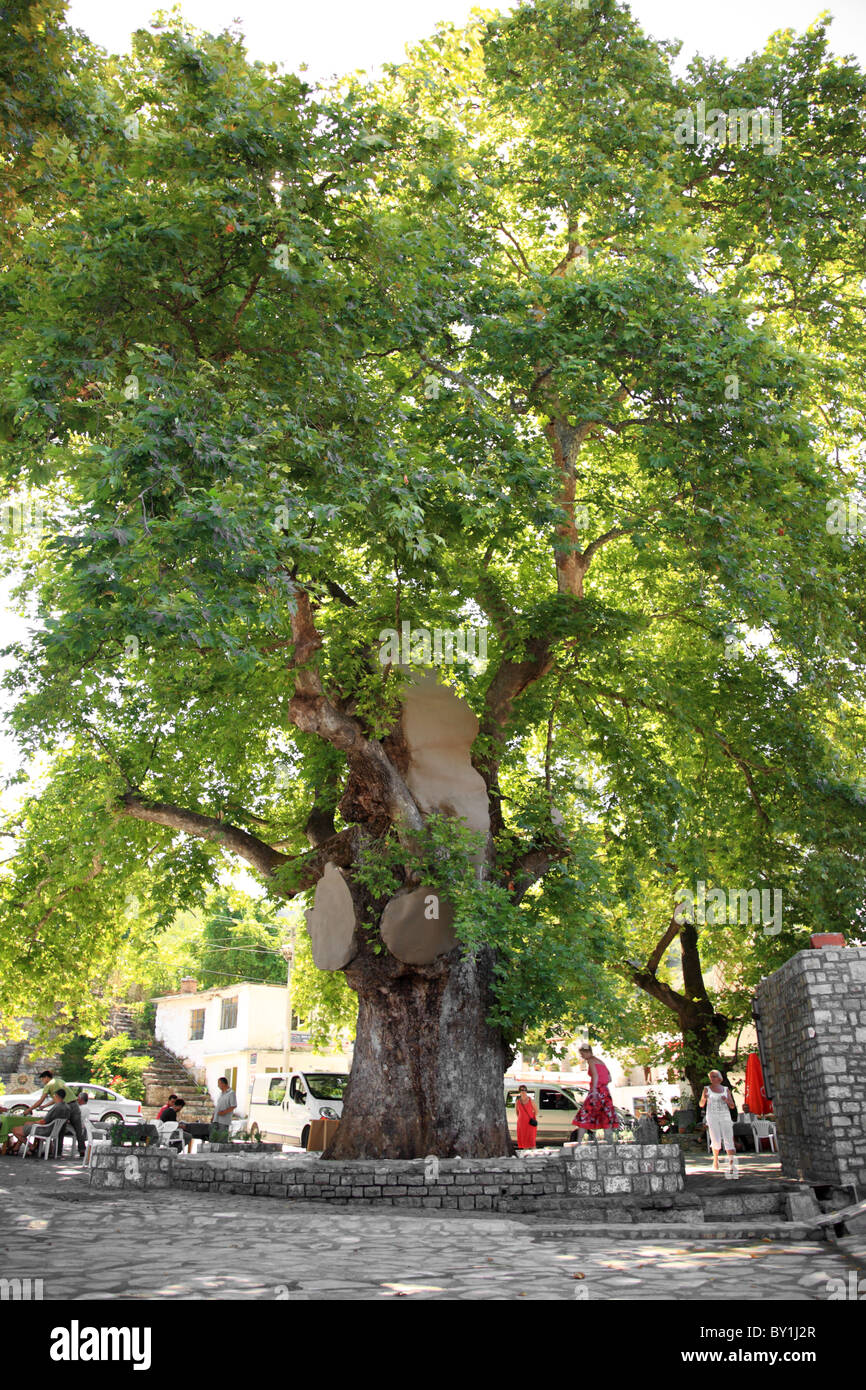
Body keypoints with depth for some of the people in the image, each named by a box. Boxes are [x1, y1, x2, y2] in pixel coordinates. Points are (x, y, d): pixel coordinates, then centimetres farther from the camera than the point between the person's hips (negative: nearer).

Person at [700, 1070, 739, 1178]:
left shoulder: (726, 1089, 10)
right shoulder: (707, 1089, 6)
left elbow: (732, 1106, 9)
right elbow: (701, 1105, 2)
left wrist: (726, 1100, -11)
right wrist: (704, 1098, -19)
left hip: (725, 1117, 1)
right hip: (712, 1117, -1)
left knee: (729, 1140, -13)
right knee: (716, 1141, -6)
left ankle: (732, 1165, -17)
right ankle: (715, 1159, 23)